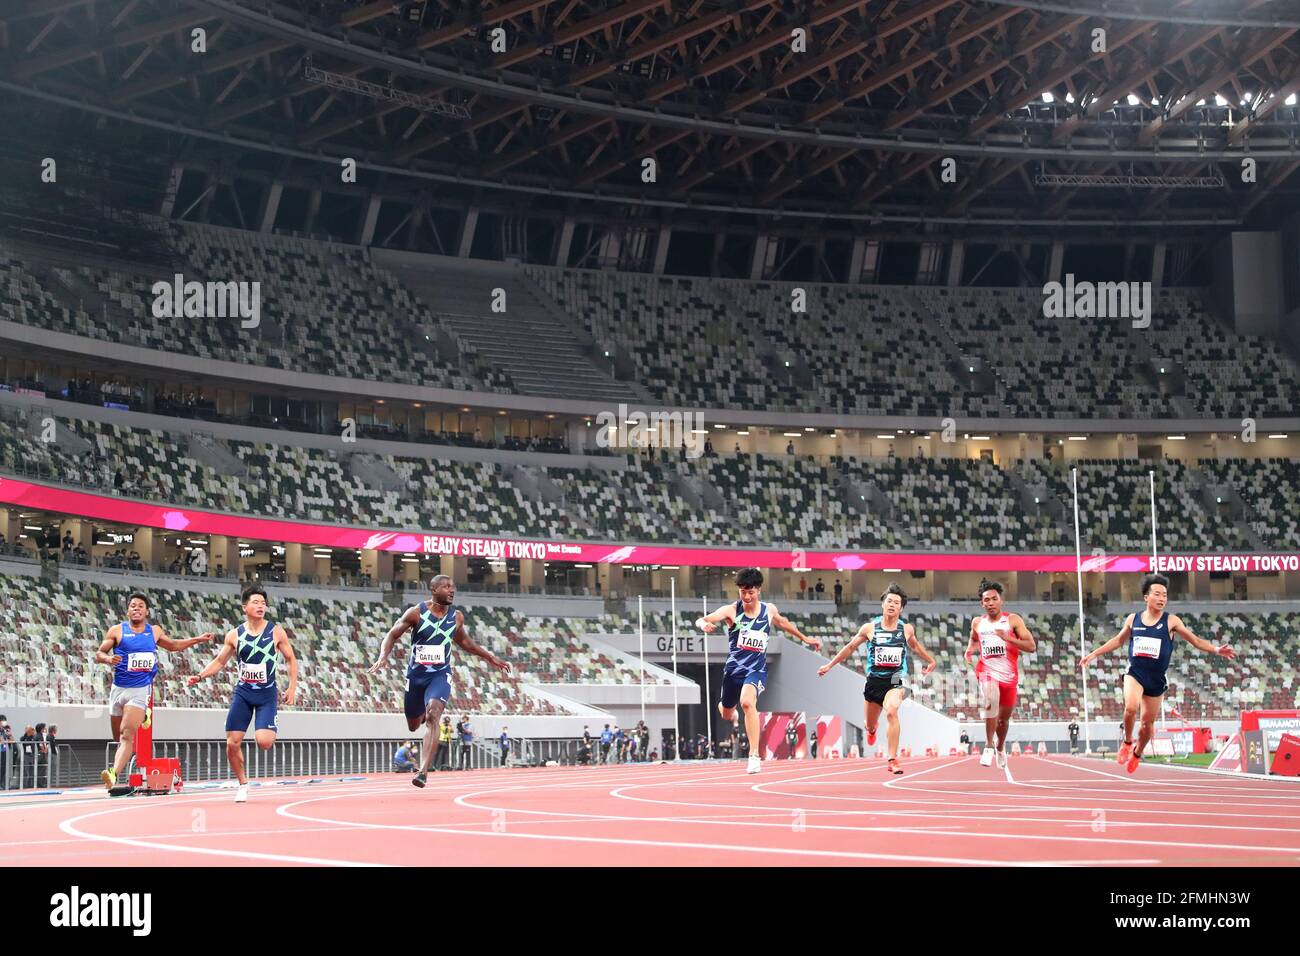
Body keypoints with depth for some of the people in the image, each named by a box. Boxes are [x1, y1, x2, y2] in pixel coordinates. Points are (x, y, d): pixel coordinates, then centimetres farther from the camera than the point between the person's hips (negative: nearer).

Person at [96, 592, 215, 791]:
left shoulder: (154, 631, 11)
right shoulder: (117, 631, 3)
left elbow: (173, 645, 29)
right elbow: (98, 654, 3)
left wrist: (198, 639, 25)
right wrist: (108, 659, -20)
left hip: (141, 690, -1)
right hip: (119, 689, 1)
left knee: (128, 734, -19)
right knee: (119, 737, 9)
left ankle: (114, 774, -32)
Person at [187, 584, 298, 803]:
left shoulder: (276, 631, -4)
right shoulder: (234, 635, 1)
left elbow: (291, 660, 3)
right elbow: (220, 661, 10)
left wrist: (292, 688, -5)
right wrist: (200, 676, -6)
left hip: (267, 694, -2)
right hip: (243, 692, 2)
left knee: (263, 741, -19)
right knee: (232, 743, -3)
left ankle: (273, 731, 19)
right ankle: (242, 785, 17)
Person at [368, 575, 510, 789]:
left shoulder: (457, 616, 1)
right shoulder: (416, 613, -10)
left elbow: (463, 641, 20)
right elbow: (392, 635, -4)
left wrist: (490, 658, 20)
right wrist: (383, 657, -22)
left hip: (440, 675, 0)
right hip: (416, 674, 0)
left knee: (432, 717, -24)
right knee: (413, 726, 15)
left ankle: (423, 772, -29)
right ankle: (423, 713, 56)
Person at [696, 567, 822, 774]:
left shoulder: (769, 610, 1)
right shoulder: (731, 611, -8)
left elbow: (782, 622, 24)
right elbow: (701, 620, -20)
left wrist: (804, 638, 35)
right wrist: (704, 624, -45)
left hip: (756, 669, -1)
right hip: (734, 667, 1)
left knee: (747, 702, -30)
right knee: (726, 714, 19)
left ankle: (754, 755, -28)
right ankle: (729, 709, 61)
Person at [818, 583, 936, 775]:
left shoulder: (907, 629, 1)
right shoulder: (870, 628, -2)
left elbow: (915, 646, 24)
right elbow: (850, 647, 10)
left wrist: (931, 661, 33)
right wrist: (830, 665, 14)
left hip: (896, 679, -1)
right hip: (875, 679, 1)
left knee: (891, 711, -31)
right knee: (870, 725, 15)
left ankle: (892, 760, -27)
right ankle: (872, 729, 58)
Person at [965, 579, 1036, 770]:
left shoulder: (1013, 620, -5)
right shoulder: (977, 623, 4)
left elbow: (1031, 646, -11)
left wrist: (1008, 638, -24)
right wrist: (970, 650, 3)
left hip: (1009, 674, 0)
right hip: (987, 670, 0)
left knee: (1004, 717, 14)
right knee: (990, 702, -32)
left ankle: (1000, 748, 45)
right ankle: (989, 746, -22)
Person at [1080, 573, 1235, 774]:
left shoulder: (1171, 621, -5)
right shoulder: (1133, 619, 2)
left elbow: (1195, 640, -4)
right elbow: (1118, 640, 18)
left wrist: (1216, 649, -21)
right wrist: (1094, 654, 19)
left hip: (1157, 679, 0)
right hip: (1135, 673, 0)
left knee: (1148, 722, 9)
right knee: (1131, 708, -27)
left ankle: (1137, 753, 38)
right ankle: (1127, 742, 2)